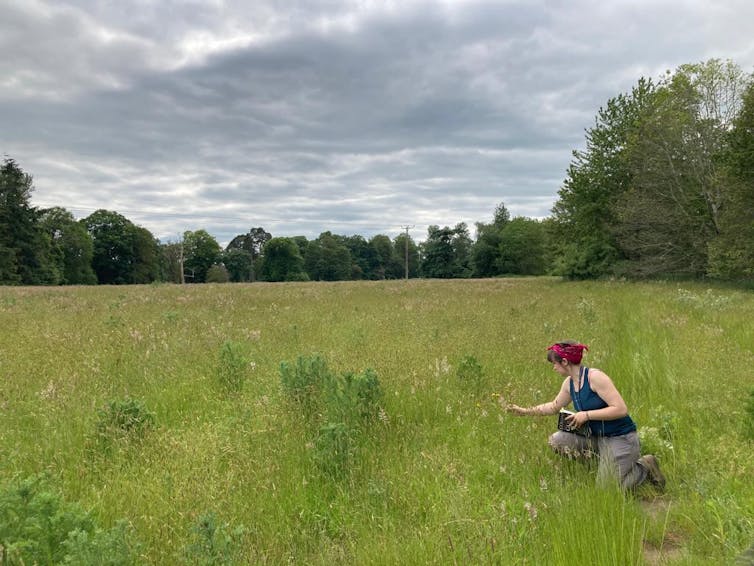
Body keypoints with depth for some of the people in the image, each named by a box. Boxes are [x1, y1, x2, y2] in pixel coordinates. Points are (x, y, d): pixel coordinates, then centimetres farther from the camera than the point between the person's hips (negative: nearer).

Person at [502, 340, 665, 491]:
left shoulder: (595, 377, -22)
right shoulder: (569, 383, 2)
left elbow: (621, 409, -24)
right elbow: (554, 407, 18)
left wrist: (587, 415, -23)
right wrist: (524, 411, 13)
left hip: (620, 438, -7)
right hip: (596, 437, 7)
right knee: (556, 440, -7)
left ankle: (645, 466, 18)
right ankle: (601, 460, 10)